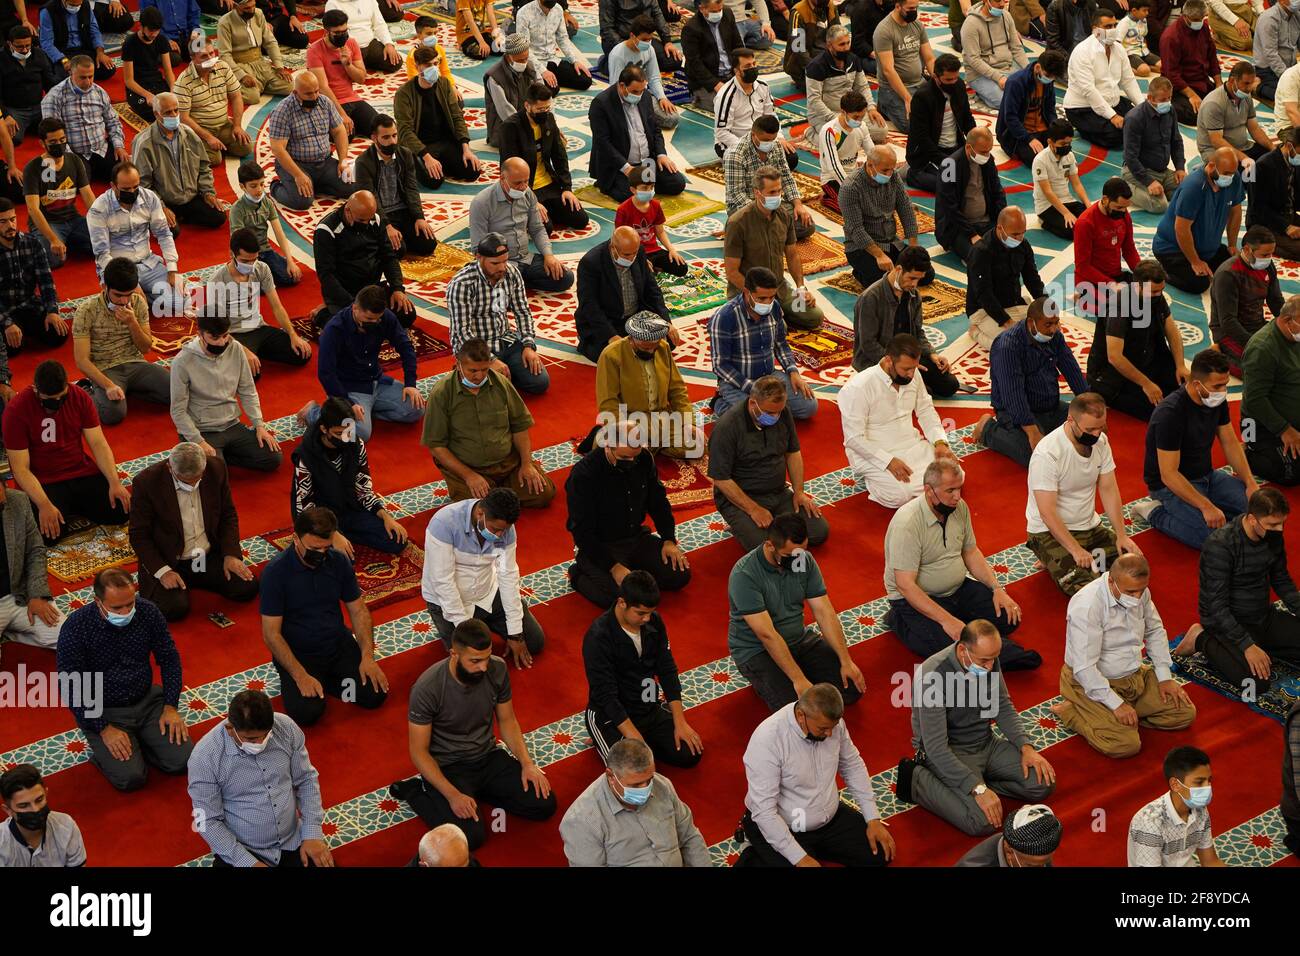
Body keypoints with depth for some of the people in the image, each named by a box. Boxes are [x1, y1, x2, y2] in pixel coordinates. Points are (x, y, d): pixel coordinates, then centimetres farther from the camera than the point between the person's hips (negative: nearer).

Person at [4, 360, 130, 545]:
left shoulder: (79, 397, -3)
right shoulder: (16, 409, -14)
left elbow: (98, 443, -2)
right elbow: (21, 468, -15)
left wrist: (114, 483, -17)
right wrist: (44, 505, -28)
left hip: (82, 473, 4)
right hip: (43, 483, -4)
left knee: (122, 511, -17)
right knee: (49, 535, -29)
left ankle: (73, 506, 11)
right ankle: (62, 507, 7)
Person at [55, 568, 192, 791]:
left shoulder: (148, 612, -9)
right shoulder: (75, 627, -20)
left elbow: (169, 659, 3)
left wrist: (170, 706, -5)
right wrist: (104, 729, -18)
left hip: (148, 700, 4)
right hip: (104, 712, -4)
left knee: (181, 761, -12)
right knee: (131, 778, -20)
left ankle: (136, 741, 15)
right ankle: (101, 749, 11)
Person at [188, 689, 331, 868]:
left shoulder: (286, 727, -8)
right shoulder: (205, 757, -17)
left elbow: (306, 779, 4)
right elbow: (208, 821, -12)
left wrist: (312, 834, -4)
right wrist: (248, 862, -16)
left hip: (293, 843, 4)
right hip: (239, 853, -3)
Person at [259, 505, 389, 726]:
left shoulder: (339, 561, -5)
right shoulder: (276, 571, -18)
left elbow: (358, 610, 4)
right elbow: (271, 633, -16)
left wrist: (367, 656, -10)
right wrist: (300, 676, -24)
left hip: (339, 644, 4)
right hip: (297, 654, -4)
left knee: (375, 695, -14)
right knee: (307, 712, -26)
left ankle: (323, 679, 11)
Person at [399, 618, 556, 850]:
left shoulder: (497, 670, -11)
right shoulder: (427, 688, -25)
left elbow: (507, 720, 6)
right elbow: (419, 752, -17)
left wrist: (527, 763, -8)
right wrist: (452, 795, -25)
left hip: (488, 756, 5)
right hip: (447, 767, -5)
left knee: (544, 805, -11)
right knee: (471, 836, -24)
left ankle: (479, 790, 10)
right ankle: (415, 792, 1)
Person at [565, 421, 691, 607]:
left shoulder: (644, 459, -6)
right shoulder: (584, 474, -25)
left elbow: (657, 500, 10)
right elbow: (582, 531, -22)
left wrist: (669, 539, -1)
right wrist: (613, 566, -26)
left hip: (636, 536, 6)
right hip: (599, 545, -6)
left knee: (680, 575, -8)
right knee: (621, 599, -26)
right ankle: (579, 574, 2)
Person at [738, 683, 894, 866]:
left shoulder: (832, 722, -12)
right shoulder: (767, 740, -31)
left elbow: (853, 766, 6)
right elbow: (764, 810, -29)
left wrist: (873, 819, 0)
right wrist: (800, 858, -29)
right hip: (781, 828, -6)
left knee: (880, 853, -2)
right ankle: (753, 856, 2)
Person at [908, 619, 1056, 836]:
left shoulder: (989, 661, -9)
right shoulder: (933, 676, -30)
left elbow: (1003, 707, 8)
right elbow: (936, 747, -29)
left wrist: (1025, 746, -8)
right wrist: (978, 789, -32)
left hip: (986, 743, 7)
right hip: (948, 752, -7)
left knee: (1043, 783, -8)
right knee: (983, 822, -25)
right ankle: (922, 783, -4)